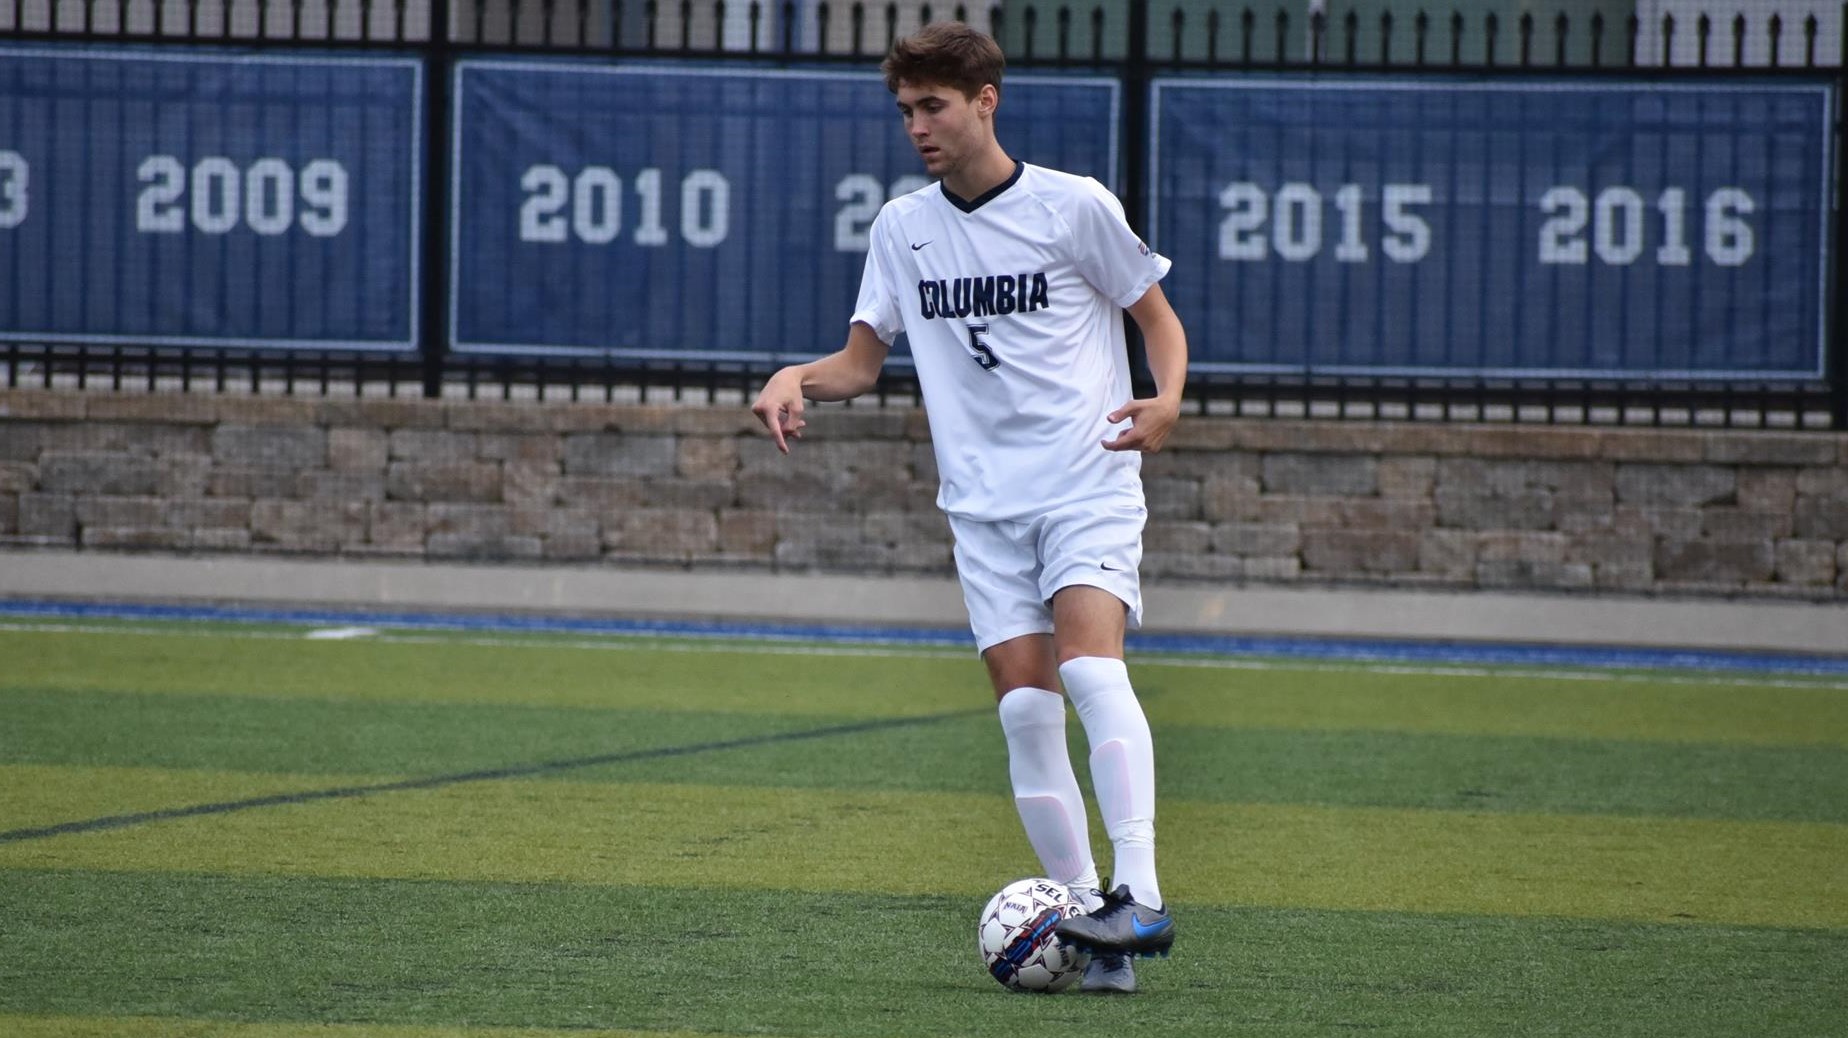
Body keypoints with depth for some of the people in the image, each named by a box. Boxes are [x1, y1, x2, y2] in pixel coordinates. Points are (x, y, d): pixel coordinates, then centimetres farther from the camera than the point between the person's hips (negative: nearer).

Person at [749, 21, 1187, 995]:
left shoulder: (1072, 206, -3)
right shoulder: (902, 227, 9)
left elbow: (1157, 318, 5)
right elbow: (862, 359, 16)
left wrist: (1165, 401, -14)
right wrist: (797, 378, -6)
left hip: (1089, 486, -4)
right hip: (983, 504, 4)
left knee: (1091, 667, -23)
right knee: (1024, 705, -5)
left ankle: (1139, 896, -28)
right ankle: (1091, 923, -1)